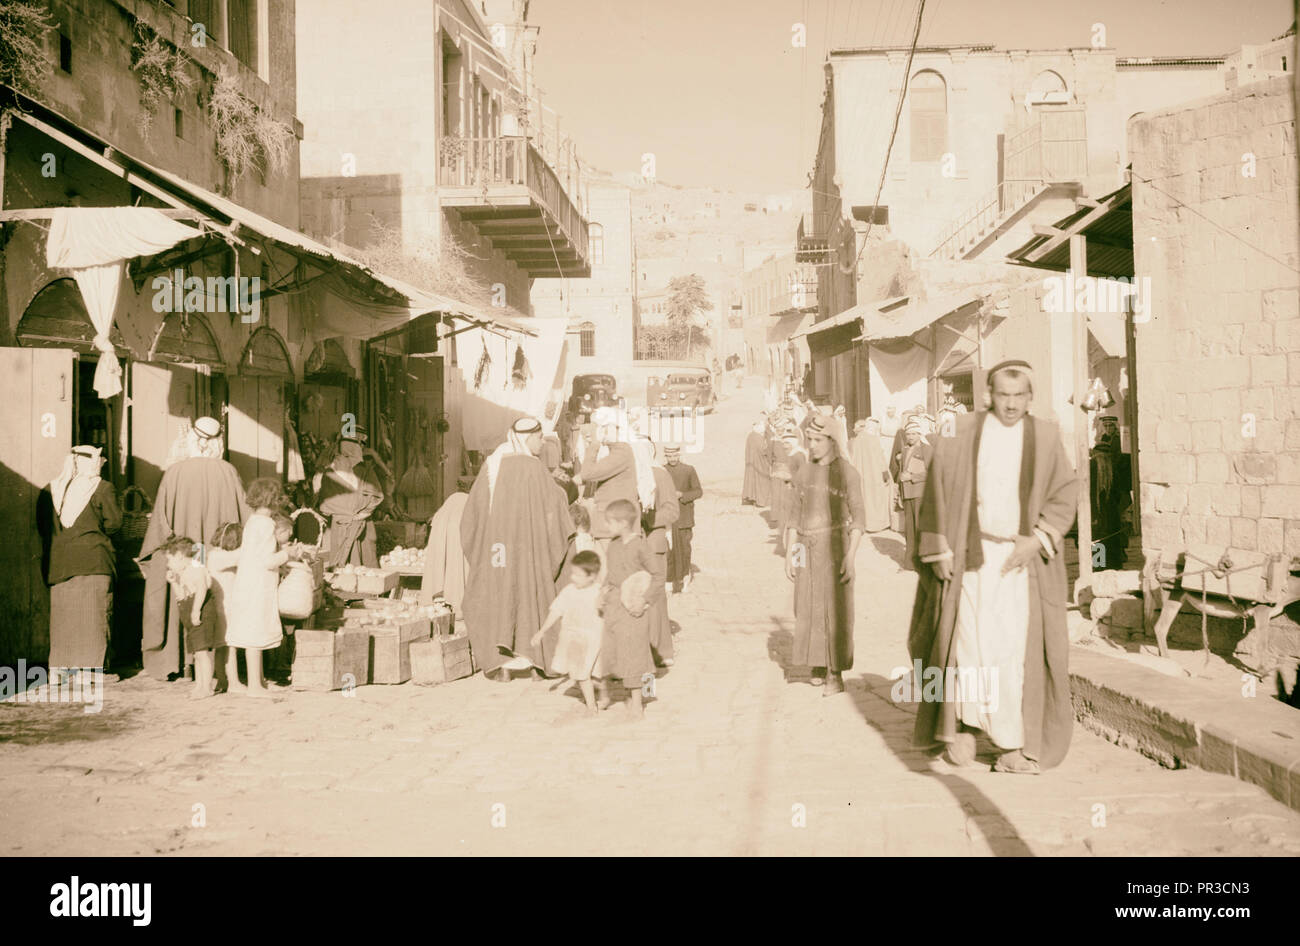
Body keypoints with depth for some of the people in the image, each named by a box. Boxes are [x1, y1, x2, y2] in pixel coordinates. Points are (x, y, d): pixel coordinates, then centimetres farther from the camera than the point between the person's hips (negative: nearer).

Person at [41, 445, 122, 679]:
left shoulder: (51, 489, 7)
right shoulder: (102, 488, -4)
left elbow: (43, 526, 10)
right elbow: (114, 522, -2)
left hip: (59, 561, 4)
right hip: (94, 560, -4)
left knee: (62, 615, 9)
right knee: (94, 615, 0)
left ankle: (59, 667, 8)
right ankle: (91, 665, -3)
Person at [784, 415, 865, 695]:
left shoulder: (847, 473, -6)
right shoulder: (804, 473, 8)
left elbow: (858, 517, -8)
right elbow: (795, 516, 10)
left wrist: (850, 556, -16)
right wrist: (789, 554, 5)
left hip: (835, 545, -4)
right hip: (808, 549, 4)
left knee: (836, 608, -2)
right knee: (809, 608, 6)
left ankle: (836, 674, 5)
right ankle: (819, 665, 21)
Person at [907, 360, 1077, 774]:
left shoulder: (1045, 436, 3)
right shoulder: (962, 433, 0)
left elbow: (1064, 494, 2)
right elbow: (938, 491, 0)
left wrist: (1036, 540, -12)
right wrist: (938, 550, -5)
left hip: (1022, 558, 1)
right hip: (973, 555, -1)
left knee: (1018, 646, -1)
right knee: (969, 639, -3)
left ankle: (1018, 743, 7)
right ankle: (962, 724, 14)